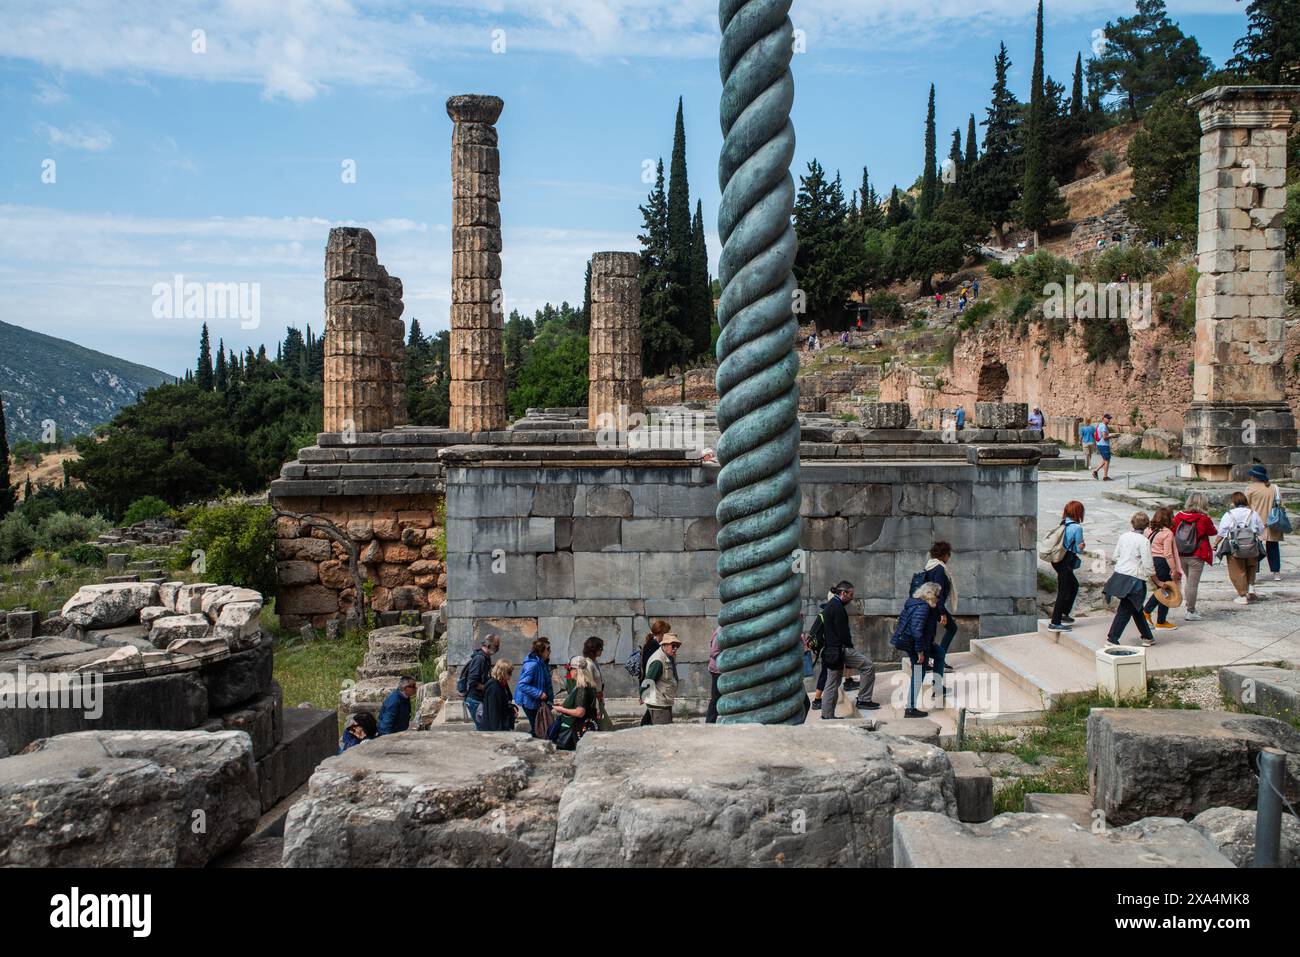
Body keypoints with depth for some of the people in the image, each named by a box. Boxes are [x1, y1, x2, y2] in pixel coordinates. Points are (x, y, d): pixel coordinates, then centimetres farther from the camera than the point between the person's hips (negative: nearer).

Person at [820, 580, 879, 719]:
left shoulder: (830, 605, 17)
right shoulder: (837, 607, -14)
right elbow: (843, 632, -18)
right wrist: (850, 647, -7)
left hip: (831, 650, 10)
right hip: (841, 649, -10)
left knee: (832, 684, 13)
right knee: (868, 666, -4)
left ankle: (827, 715, 16)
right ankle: (863, 699, -1)